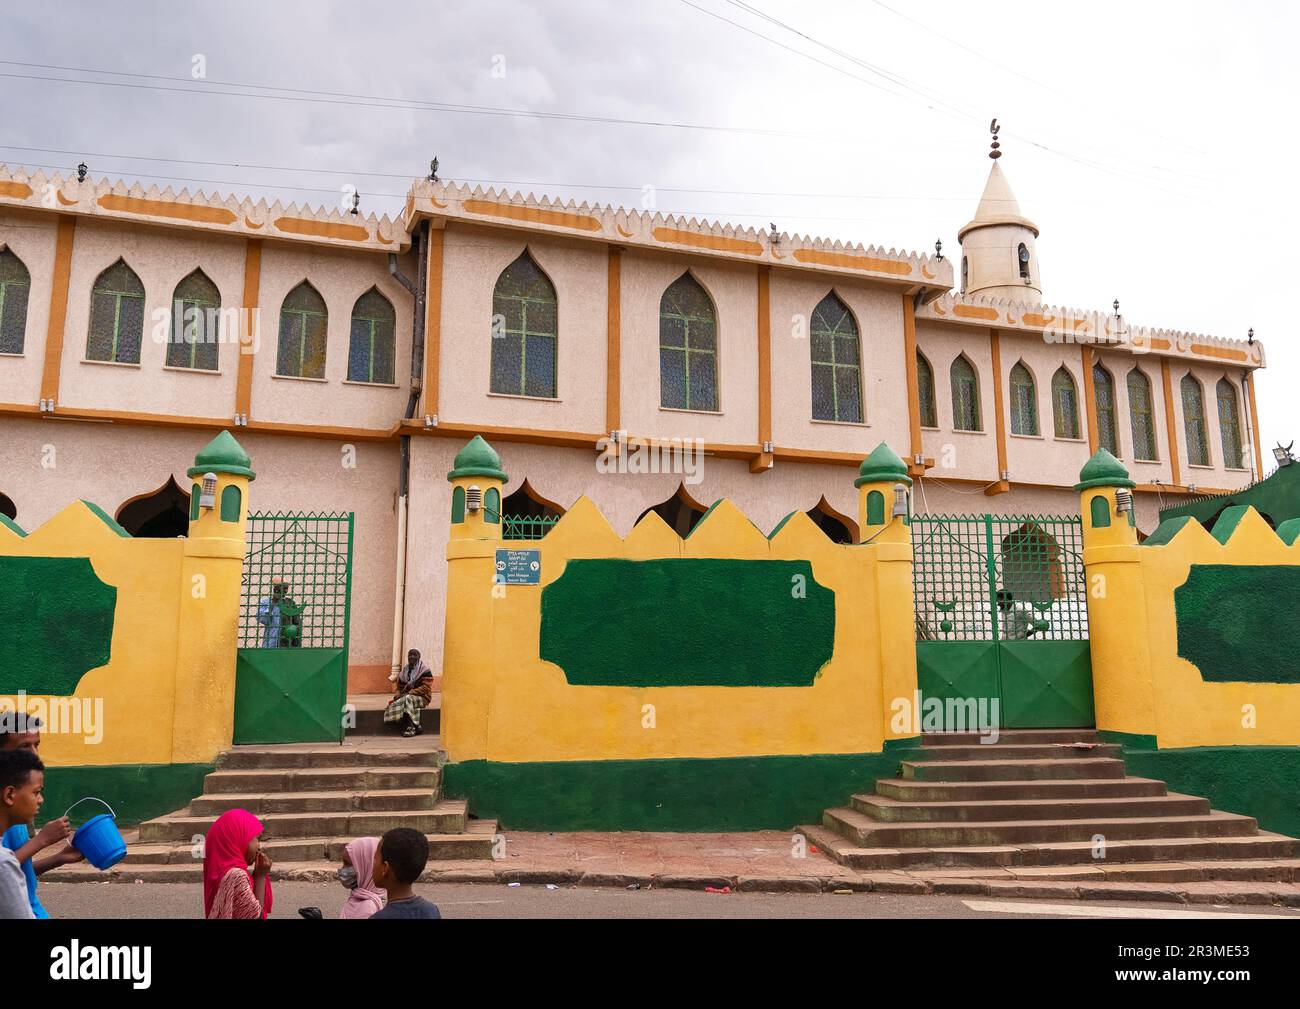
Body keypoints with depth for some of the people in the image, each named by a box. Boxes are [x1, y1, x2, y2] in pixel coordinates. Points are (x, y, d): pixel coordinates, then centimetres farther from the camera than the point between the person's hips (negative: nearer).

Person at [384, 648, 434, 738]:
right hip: (406, 696, 6)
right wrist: (397, 694, -4)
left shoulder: (424, 670, -6)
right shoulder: (405, 671, 13)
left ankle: (410, 728, -30)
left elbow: (426, 688, -14)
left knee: (407, 699, -36)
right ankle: (416, 727, -25)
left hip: (422, 697, -5)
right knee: (395, 704, -26)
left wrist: (410, 692, -20)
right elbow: (399, 687, 19)